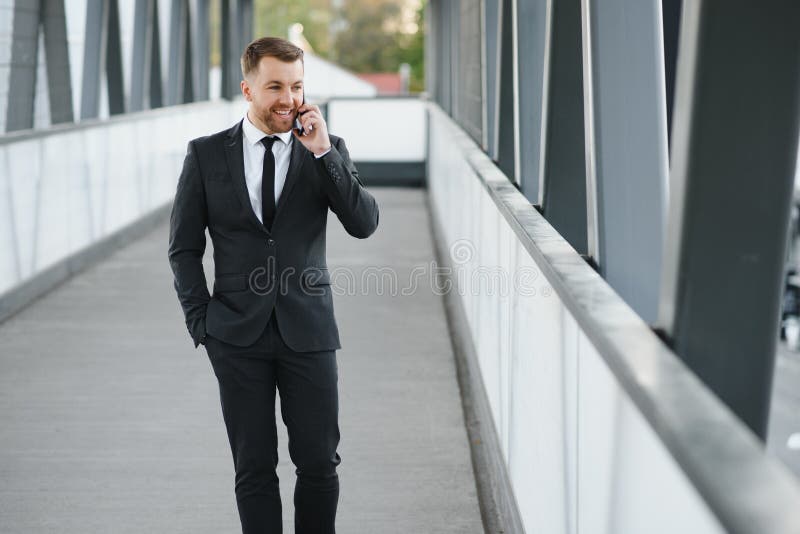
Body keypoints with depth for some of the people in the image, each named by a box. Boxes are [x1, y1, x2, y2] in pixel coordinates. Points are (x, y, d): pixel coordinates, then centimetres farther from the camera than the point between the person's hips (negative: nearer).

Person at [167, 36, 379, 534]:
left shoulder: (327, 151, 3)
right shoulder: (206, 155, 1)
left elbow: (364, 223, -10)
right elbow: (184, 247, 5)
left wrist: (323, 152, -17)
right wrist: (202, 322, -2)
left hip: (308, 330, 1)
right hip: (238, 336, 0)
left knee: (320, 463, 3)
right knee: (254, 468, 6)